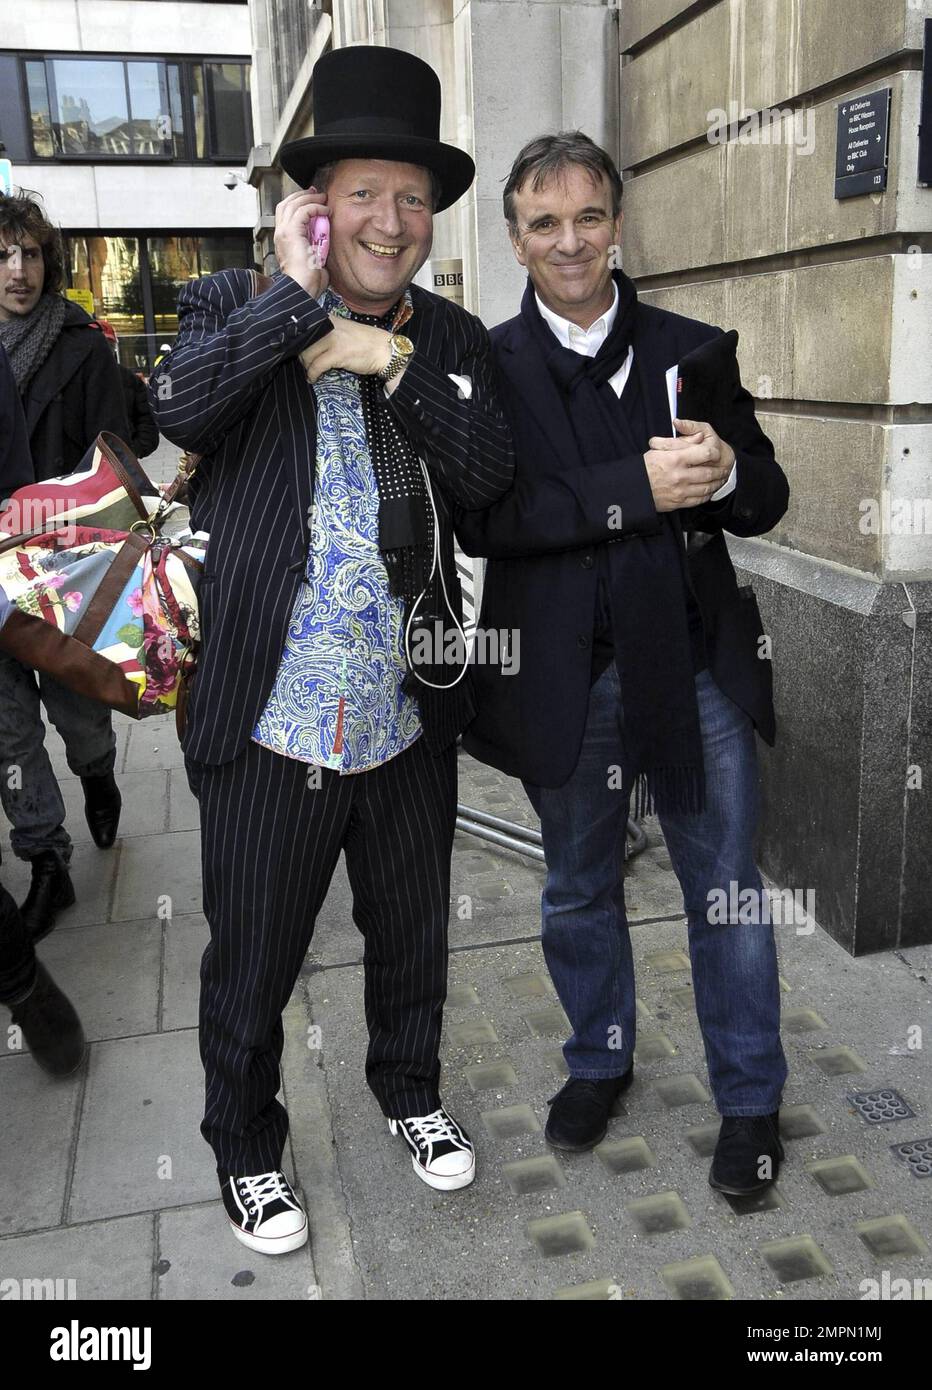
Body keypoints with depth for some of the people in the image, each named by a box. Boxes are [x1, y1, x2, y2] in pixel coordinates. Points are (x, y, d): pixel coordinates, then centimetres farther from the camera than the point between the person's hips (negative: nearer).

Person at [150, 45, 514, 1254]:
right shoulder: (235, 306, -1)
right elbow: (178, 406, -21)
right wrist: (301, 292, -19)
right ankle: (245, 1146, 41)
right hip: (270, 721, -3)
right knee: (251, 963, 14)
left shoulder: (451, 338, 6)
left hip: (409, 718, 3)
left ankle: (410, 1090, 51)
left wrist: (390, 359, -16)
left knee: (412, 937, 22)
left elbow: (489, 474, -8)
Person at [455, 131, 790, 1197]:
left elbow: (767, 502, 4)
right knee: (579, 891, 18)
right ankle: (599, 1061, 43)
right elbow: (481, 520, -16)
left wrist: (726, 471, -20)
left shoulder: (692, 348, 3)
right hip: (564, 679, -1)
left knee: (727, 891, 11)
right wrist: (638, 487, -24)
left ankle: (749, 1100, 33)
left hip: (697, 666, 1)